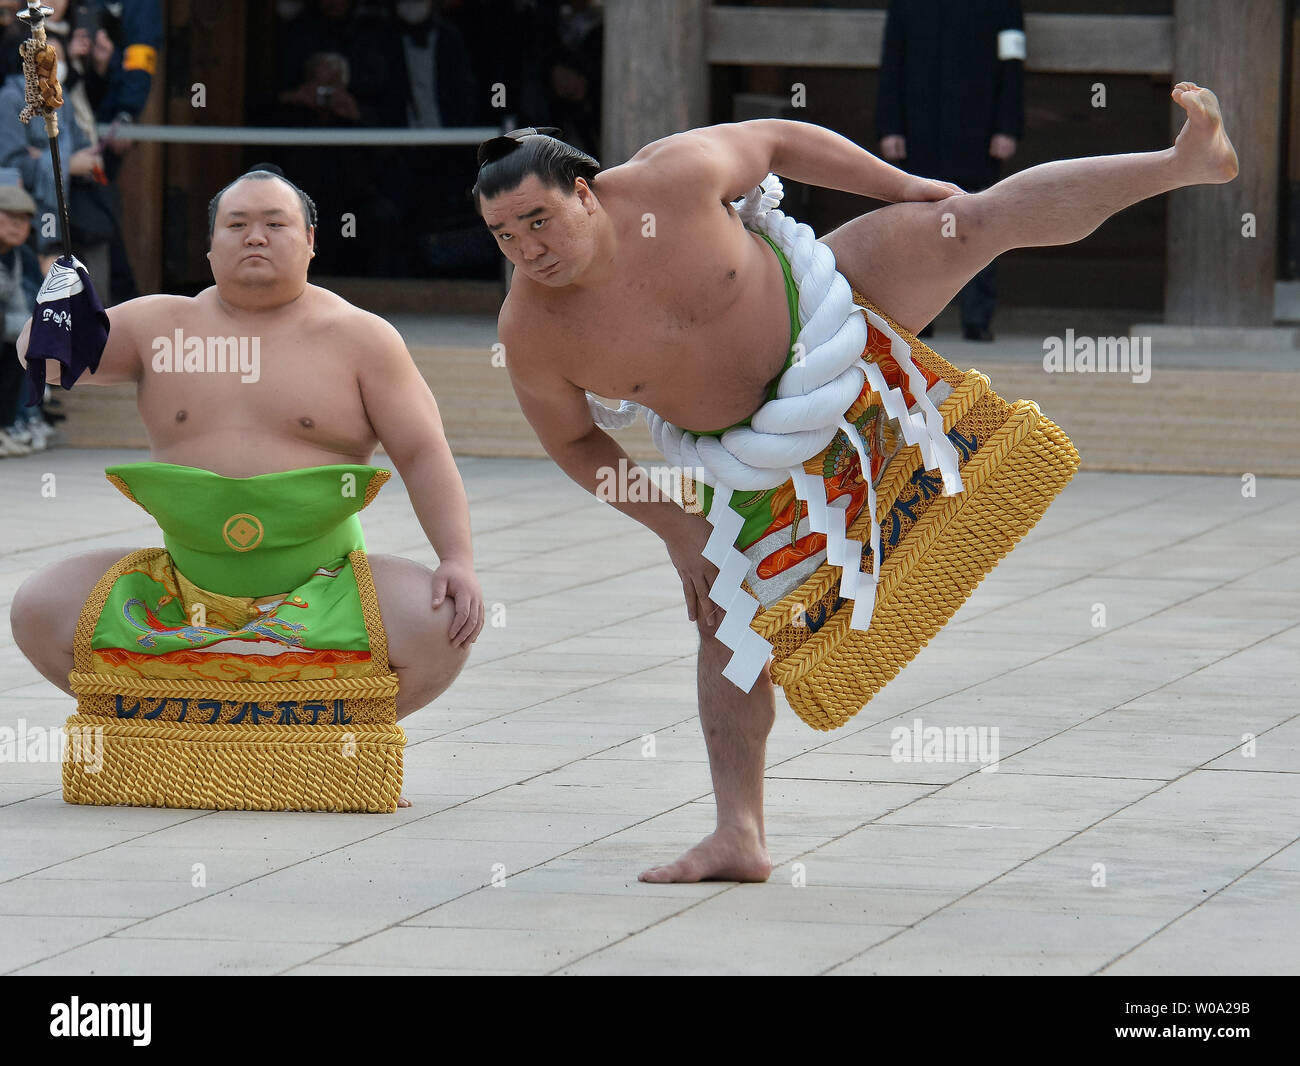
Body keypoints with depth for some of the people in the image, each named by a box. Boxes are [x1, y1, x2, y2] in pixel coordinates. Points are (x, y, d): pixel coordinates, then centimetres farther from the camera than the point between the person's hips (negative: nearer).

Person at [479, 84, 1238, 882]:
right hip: (743, 443, 1)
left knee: (984, 220, -14)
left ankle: (1192, 161, -10)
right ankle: (740, 838, -1)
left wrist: (904, 187, -4)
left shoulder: (673, 178, -29)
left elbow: (777, 141, -9)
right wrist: (675, 525, -10)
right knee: (726, 612, -4)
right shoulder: (532, 331, -25)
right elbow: (574, 440, -7)